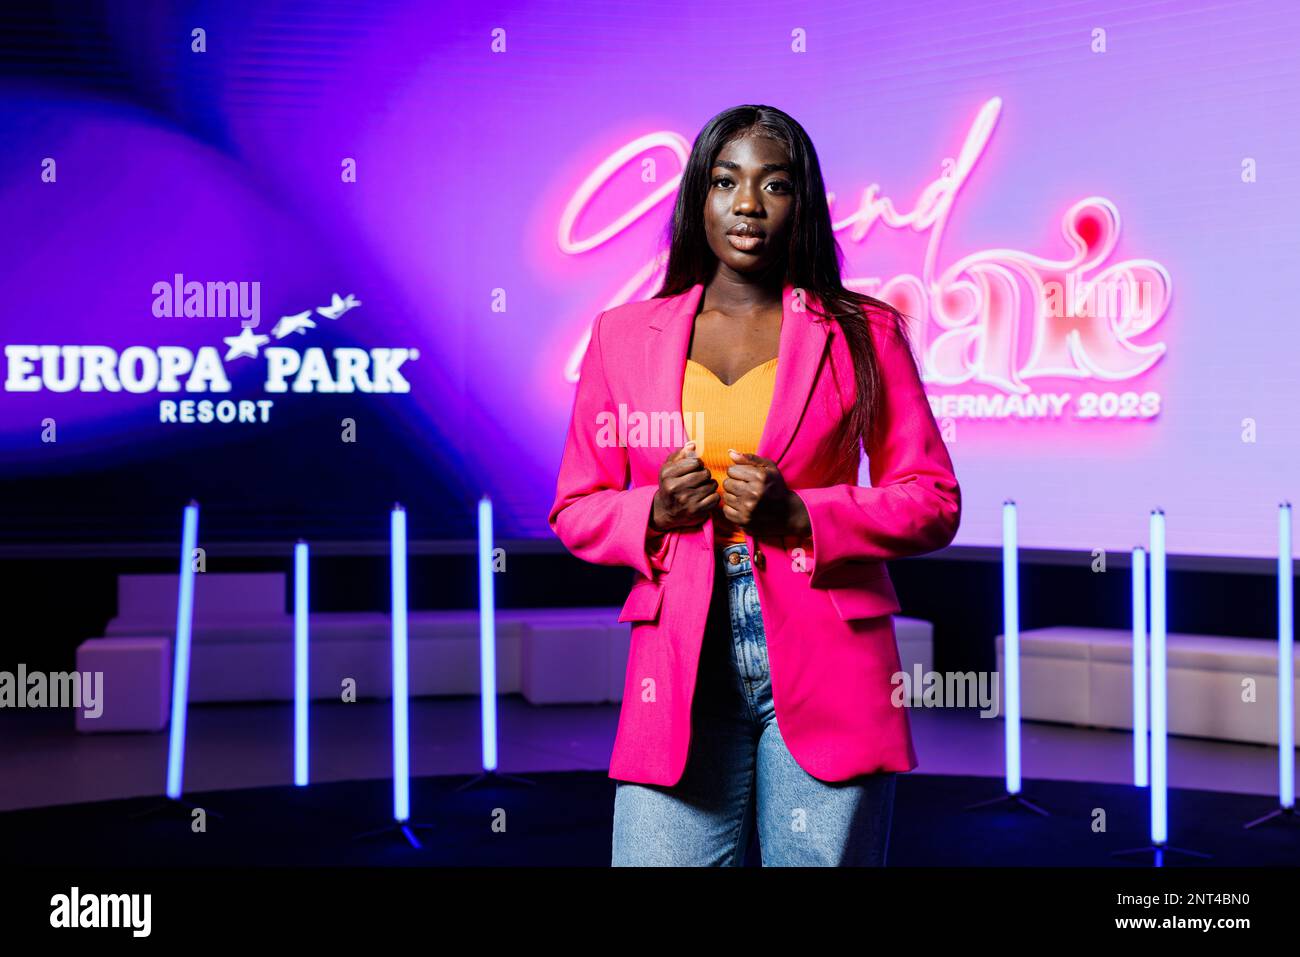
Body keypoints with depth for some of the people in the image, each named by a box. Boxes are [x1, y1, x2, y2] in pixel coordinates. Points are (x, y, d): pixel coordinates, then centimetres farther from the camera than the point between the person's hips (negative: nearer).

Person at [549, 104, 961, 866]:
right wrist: (654, 513, -7)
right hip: (682, 667, 1)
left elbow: (933, 501, 5)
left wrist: (800, 517, -11)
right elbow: (576, 509, 14)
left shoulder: (863, 334, 7)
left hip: (826, 665, -1)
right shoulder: (625, 335, 11)